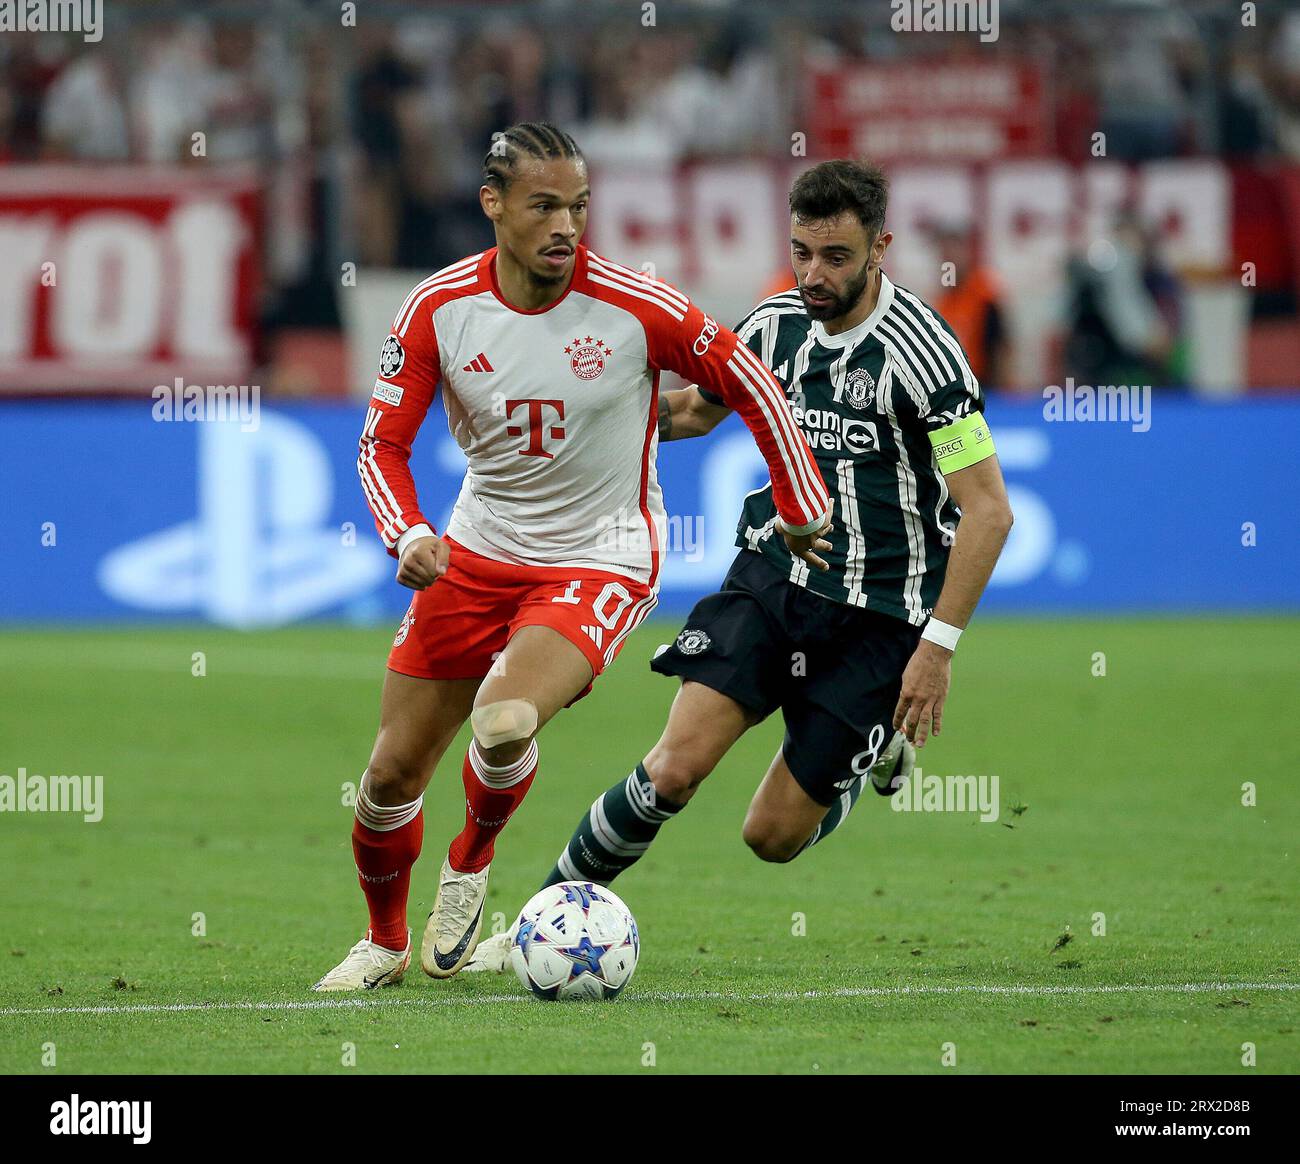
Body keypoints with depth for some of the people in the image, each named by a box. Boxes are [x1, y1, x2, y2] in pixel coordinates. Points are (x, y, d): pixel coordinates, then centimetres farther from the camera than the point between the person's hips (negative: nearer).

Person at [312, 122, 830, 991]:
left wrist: (803, 510, 3)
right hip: (476, 555, 4)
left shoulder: (634, 307, -17)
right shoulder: (440, 308, -9)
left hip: (600, 563, -4)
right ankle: (386, 943, 33)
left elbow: (751, 387, -4)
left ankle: (472, 861, 3)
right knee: (394, 771, 5)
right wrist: (409, 536, -19)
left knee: (505, 723, -30)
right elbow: (384, 439, -1)